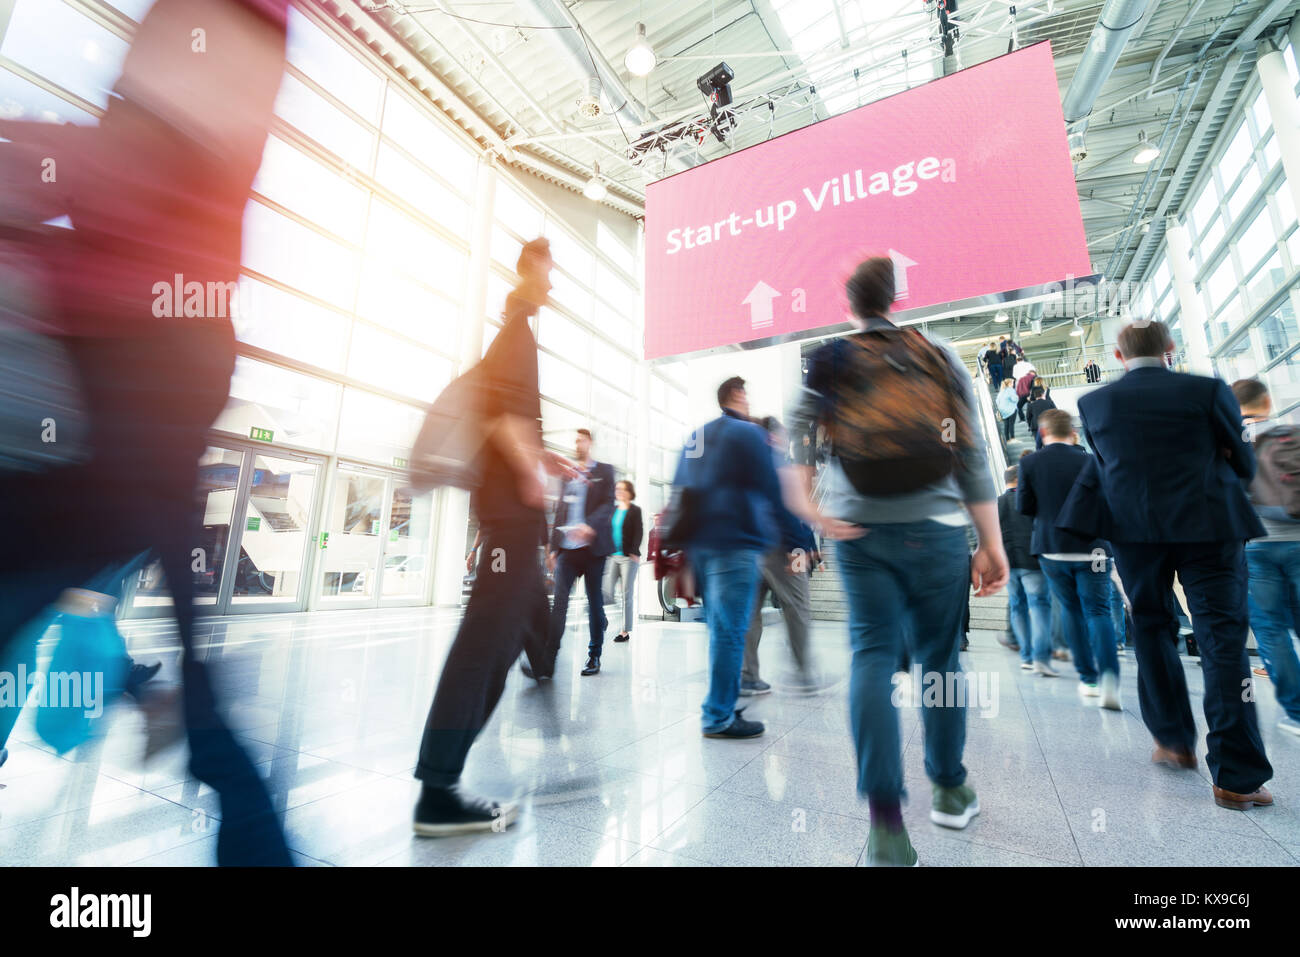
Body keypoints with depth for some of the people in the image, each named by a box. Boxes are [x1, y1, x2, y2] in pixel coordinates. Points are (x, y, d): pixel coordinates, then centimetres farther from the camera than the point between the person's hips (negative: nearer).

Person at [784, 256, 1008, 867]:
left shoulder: (826, 363, 6)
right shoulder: (939, 359, 6)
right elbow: (971, 457, 2)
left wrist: (807, 509, -10)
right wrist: (991, 543, 4)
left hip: (858, 530, 0)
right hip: (934, 526, 1)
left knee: (871, 655, 2)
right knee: (939, 656, 13)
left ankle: (886, 822, -2)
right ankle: (949, 791, 30)